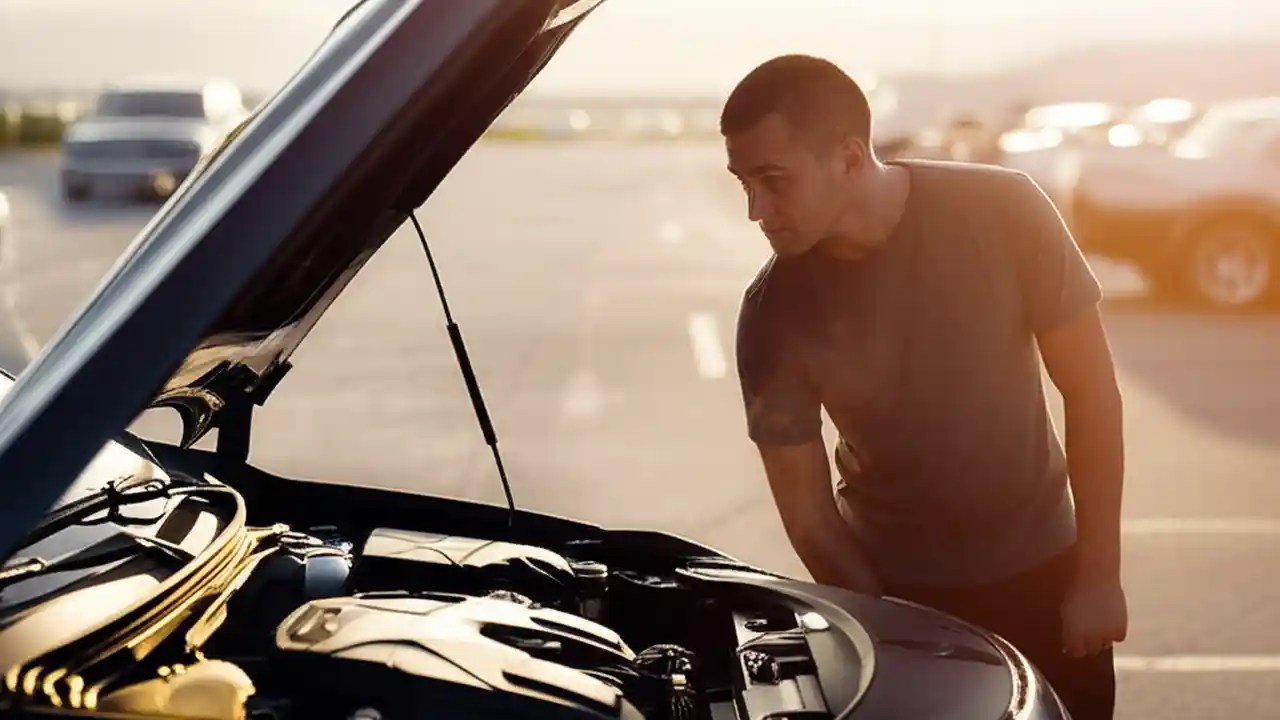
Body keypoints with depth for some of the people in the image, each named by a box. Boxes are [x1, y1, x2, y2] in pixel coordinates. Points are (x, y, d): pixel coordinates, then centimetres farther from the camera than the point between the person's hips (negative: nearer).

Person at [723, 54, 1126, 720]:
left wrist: (1098, 576, -10)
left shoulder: (1002, 212, -19)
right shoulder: (774, 314, -17)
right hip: (894, 587, 0)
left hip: (1040, 566, 0)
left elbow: (1091, 392, -11)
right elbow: (806, 510, -8)